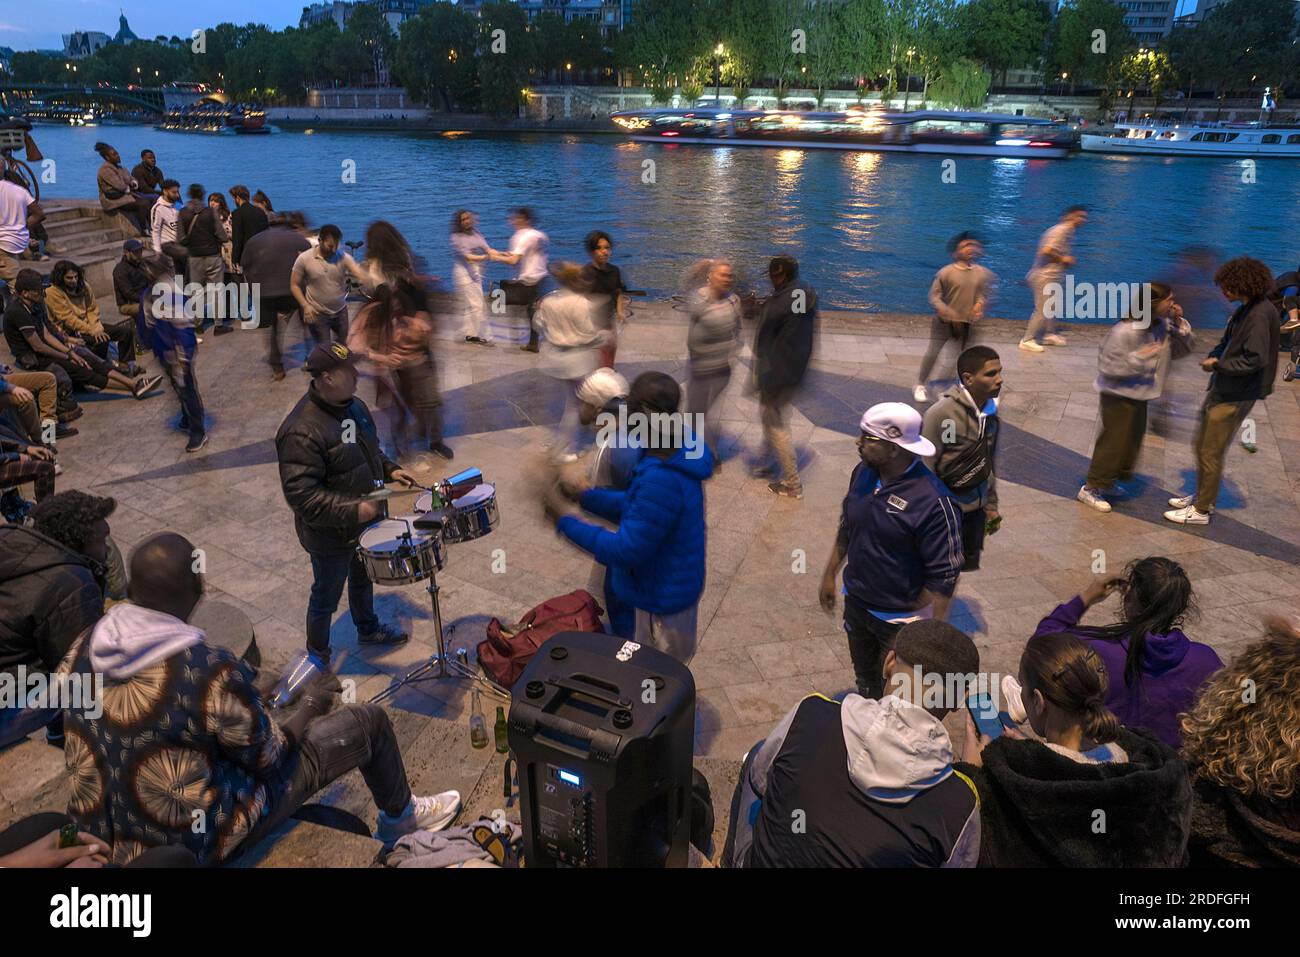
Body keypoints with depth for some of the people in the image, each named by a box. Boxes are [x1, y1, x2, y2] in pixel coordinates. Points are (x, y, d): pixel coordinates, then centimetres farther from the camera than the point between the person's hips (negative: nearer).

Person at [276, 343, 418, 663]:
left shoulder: (354, 405, -3)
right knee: (326, 598, 14)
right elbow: (301, 494, -32)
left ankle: (368, 628, 55)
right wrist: (353, 512, -35)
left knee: (363, 579, 30)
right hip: (332, 534, -8)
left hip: (367, 520, 8)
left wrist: (390, 470, 1)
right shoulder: (301, 431, -31)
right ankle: (318, 657, 38)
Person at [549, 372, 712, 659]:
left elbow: (627, 551, -29)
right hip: (669, 588, 9)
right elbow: (638, 508, 6)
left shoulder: (662, 481, -37)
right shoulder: (677, 449, -6)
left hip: (660, 602, -9)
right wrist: (583, 495, -2)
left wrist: (567, 520, -21)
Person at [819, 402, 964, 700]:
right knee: (865, 680, 27)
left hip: (901, 619, -6)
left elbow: (944, 576, -22)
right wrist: (830, 575, 15)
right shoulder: (863, 473, -7)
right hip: (856, 602, 7)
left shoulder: (934, 503, -29)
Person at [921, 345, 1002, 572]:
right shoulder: (941, 413, -23)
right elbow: (925, 468, -18)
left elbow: (990, 462, 11)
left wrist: (991, 504, 16)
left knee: (968, 566, 17)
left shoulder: (991, 411, 0)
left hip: (975, 508, 7)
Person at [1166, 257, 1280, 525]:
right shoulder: (1246, 309, 6)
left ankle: (1201, 510, 15)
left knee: (1211, 453, 1)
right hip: (1222, 389, 9)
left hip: (1235, 397, -9)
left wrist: (1218, 364, -16)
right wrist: (1214, 355, -2)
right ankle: (1202, 496, 36)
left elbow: (1255, 359, -26)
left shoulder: (1259, 315, -22)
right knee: (1200, 444, 20)